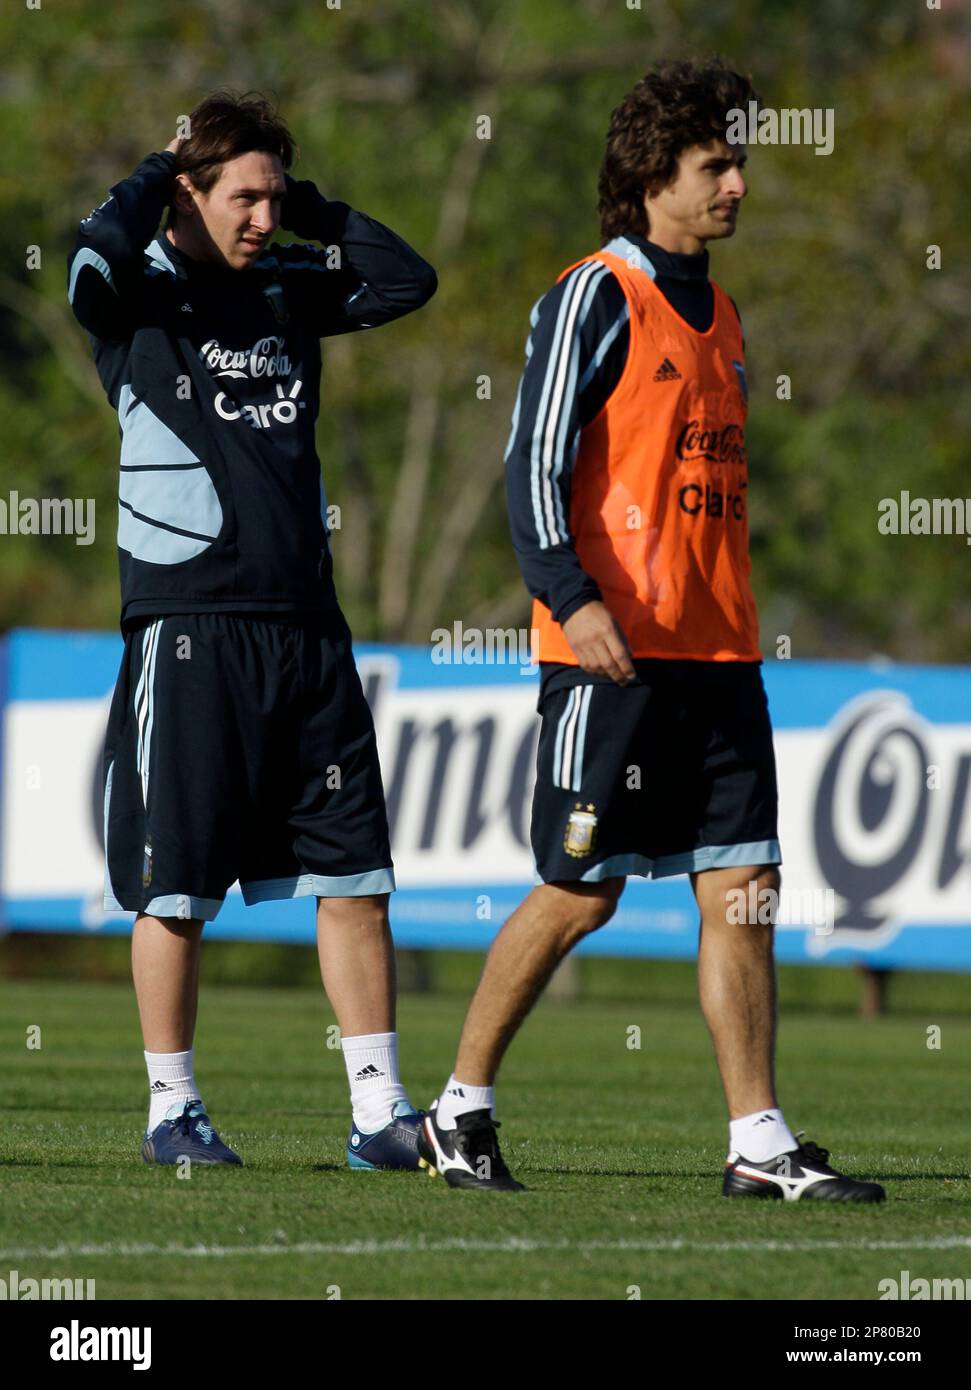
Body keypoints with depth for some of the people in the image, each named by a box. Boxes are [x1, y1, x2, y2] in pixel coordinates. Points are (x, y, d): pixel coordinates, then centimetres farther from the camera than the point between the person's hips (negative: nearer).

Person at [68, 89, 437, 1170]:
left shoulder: (288, 290, 13)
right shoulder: (141, 294, -3)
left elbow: (406, 280, 13)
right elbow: (95, 264, -24)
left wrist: (312, 210, 7)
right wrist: (158, 173, -9)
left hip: (304, 625, 5)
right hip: (188, 626, -5)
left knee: (356, 875, 3)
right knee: (175, 885, 1)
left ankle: (379, 1115, 7)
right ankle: (171, 1111, 12)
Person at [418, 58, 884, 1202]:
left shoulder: (716, 312, 18)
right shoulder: (597, 295, -6)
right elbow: (534, 463, -12)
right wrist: (572, 601, -23)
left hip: (718, 650, 7)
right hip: (614, 648, -7)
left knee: (743, 884, 1)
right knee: (580, 891, -3)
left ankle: (758, 1141, 1)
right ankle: (461, 1107, 11)